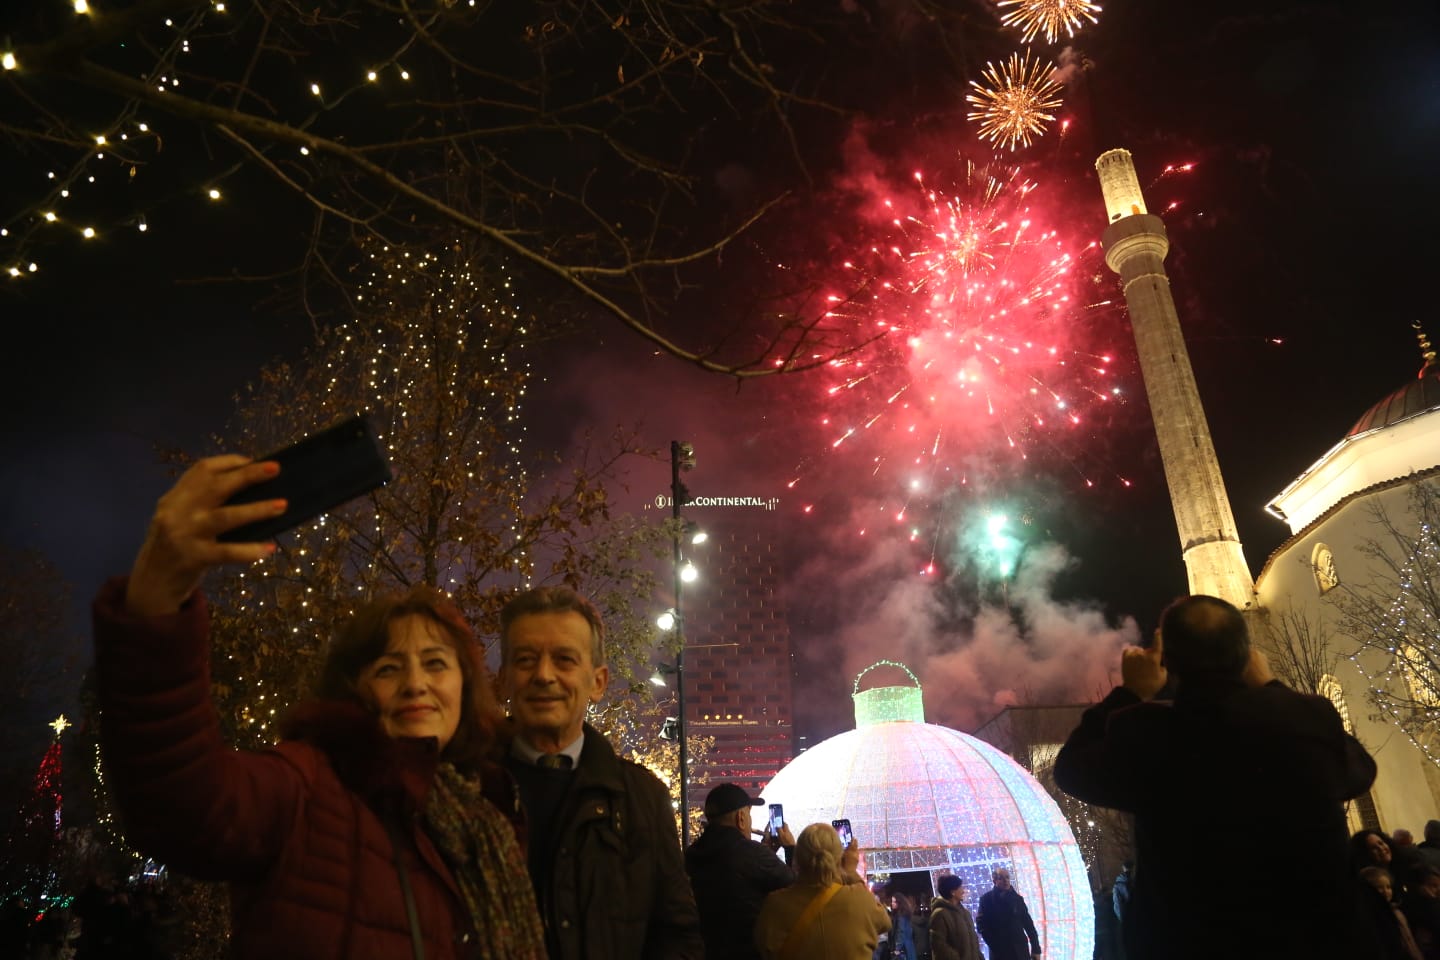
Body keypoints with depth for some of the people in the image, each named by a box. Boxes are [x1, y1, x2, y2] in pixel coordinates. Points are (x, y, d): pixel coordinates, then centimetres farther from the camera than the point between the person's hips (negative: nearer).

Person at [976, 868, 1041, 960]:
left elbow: (1028, 923, 10)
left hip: (1020, 951, 3)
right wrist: (994, 945, -11)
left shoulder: (1017, 898, 10)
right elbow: (981, 924, -6)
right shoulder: (987, 899, 0)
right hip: (1000, 952, -3)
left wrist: (1036, 948, 4)